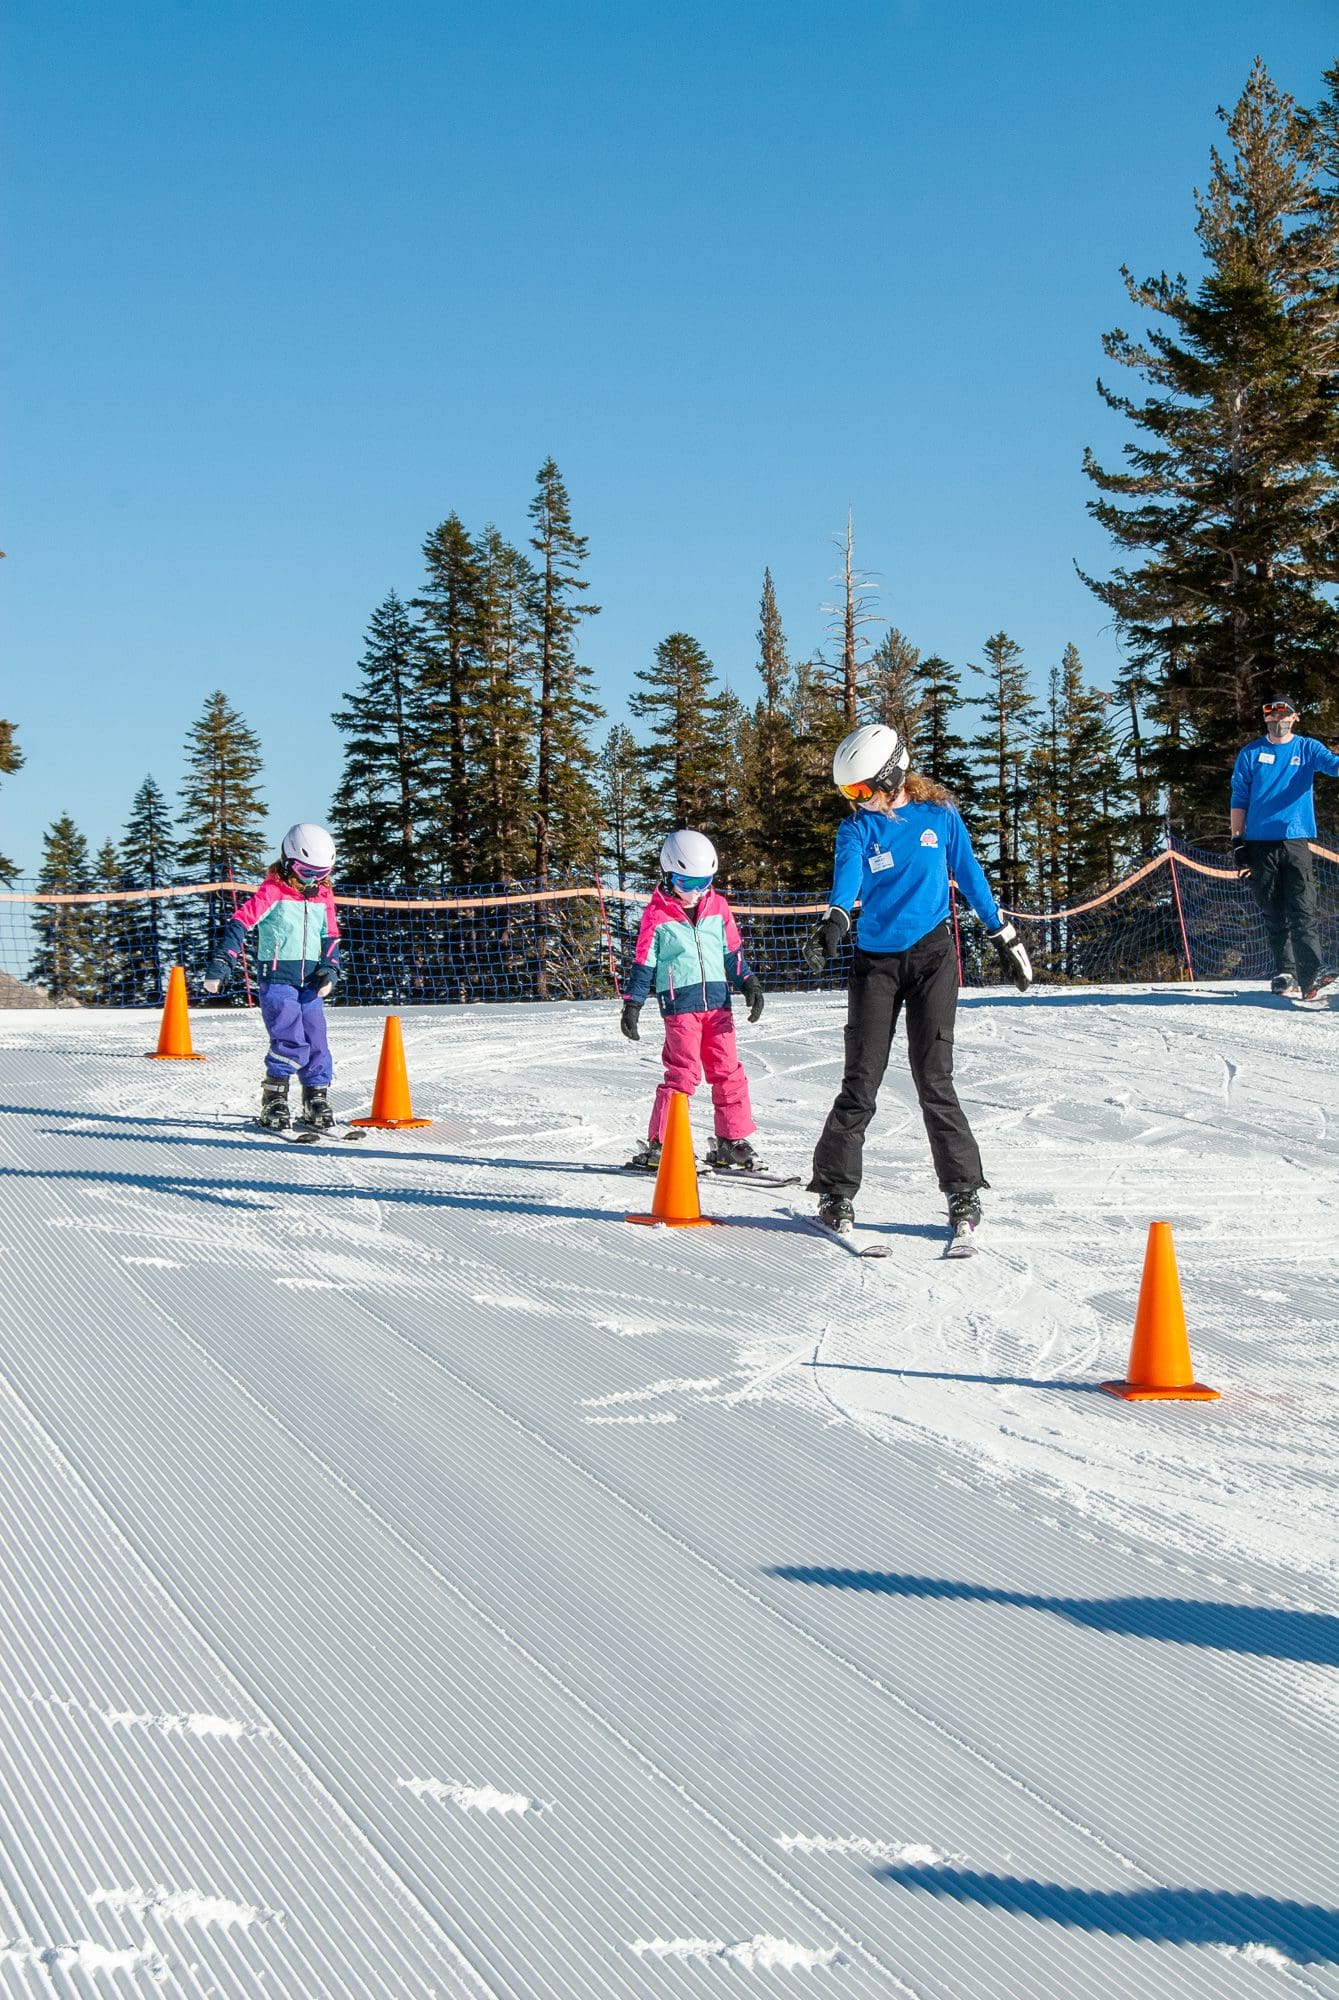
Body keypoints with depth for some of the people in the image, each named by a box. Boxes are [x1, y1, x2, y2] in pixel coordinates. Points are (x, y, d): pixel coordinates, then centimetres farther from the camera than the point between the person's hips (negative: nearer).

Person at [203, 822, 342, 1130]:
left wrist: (329, 969, 2)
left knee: (317, 1044, 3)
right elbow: (240, 922, -14)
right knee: (291, 1042, -17)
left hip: (309, 982, 6)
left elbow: (331, 937, 19)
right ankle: (273, 1102, -5)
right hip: (277, 978, -6)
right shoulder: (272, 892, -8)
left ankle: (316, 1102, 15)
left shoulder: (323, 896, 10)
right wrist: (222, 963, -22)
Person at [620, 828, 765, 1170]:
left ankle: (732, 1140, 12)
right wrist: (632, 1005, -2)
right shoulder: (656, 915, -1)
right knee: (684, 1071, -10)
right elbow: (643, 962, 2)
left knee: (728, 1069, 3)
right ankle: (659, 1144, -5)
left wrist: (749, 983, 9)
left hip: (717, 1000, 5)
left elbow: (732, 952, 18)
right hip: (679, 1003, -5)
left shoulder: (717, 907, 11)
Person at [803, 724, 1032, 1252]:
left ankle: (964, 1196, 3)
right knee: (860, 1085, -3)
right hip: (876, 961, 1)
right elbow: (847, 876, -19)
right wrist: (833, 920, -39)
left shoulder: (939, 815, 3)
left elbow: (970, 876, 13)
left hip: (932, 956, -1)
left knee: (934, 1081, -6)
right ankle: (836, 1192, 10)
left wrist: (1005, 937, 17)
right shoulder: (857, 827, 1)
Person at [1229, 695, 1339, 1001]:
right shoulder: (1250, 754, 11)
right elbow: (1239, 800, 10)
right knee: (1274, 915, 3)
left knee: (1302, 912, -11)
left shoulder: (1307, 748, 9)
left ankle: (1309, 975, -18)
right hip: (1260, 844, 1)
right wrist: (1238, 843, 2)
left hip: (1296, 841, -1)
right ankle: (1284, 972, 9)